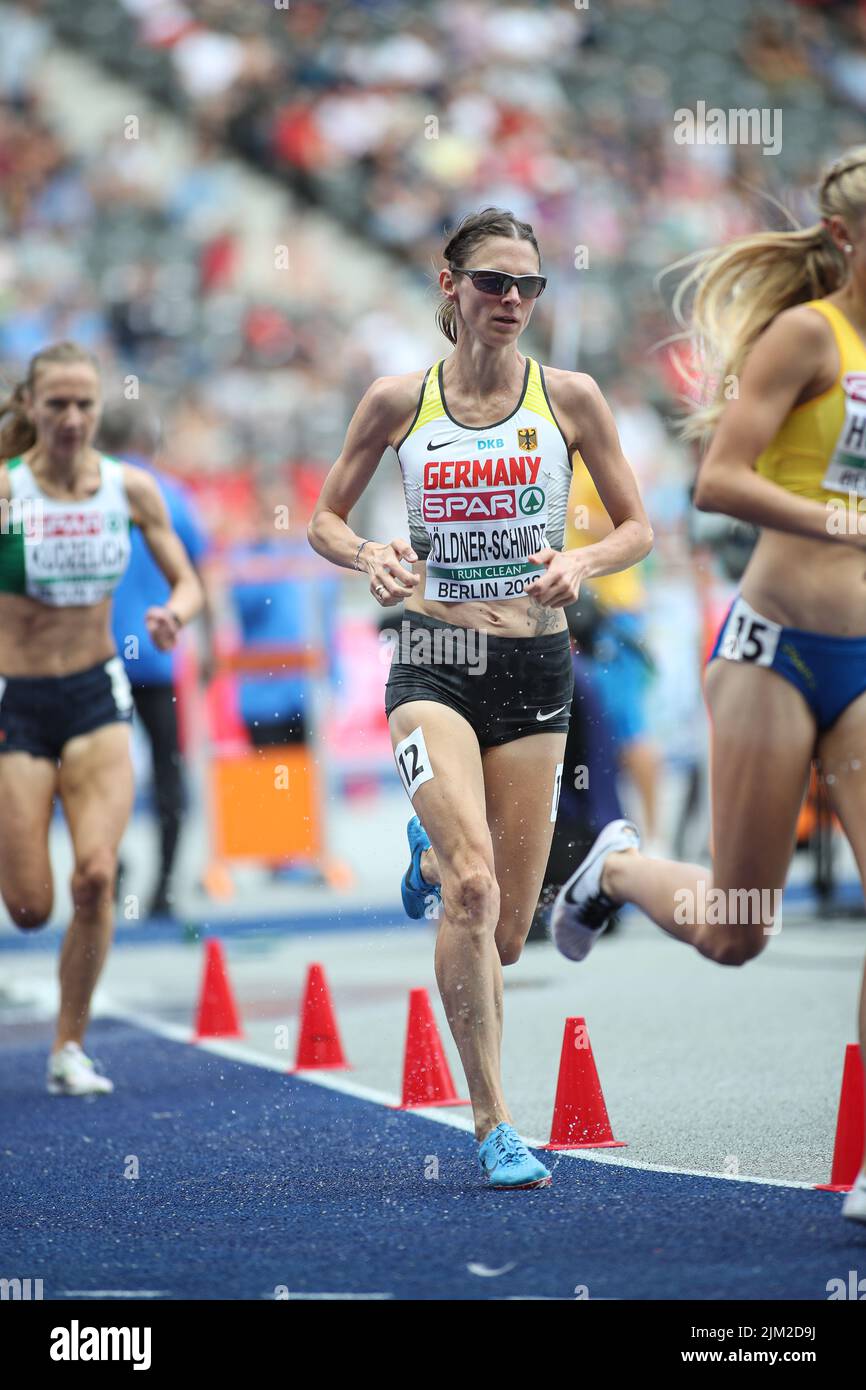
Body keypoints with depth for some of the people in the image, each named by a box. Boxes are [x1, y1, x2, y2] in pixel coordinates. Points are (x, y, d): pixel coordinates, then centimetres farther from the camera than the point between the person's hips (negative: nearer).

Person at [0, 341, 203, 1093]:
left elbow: (188, 584, 6)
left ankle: (71, 1047, 0)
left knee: (97, 875, -17)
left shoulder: (131, 488, -2)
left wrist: (174, 614, -16)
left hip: (97, 697, 2)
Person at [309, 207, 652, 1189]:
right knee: (474, 894, -24)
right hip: (433, 664, -2)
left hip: (534, 666, 2)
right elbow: (325, 519, 11)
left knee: (503, 937, 6)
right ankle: (494, 1127, -15)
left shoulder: (568, 397, 2)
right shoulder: (397, 401, 1)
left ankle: (432, 855, 43)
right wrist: (369, 556, -11)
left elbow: (637, 526, 7)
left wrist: (581, 563, -13)